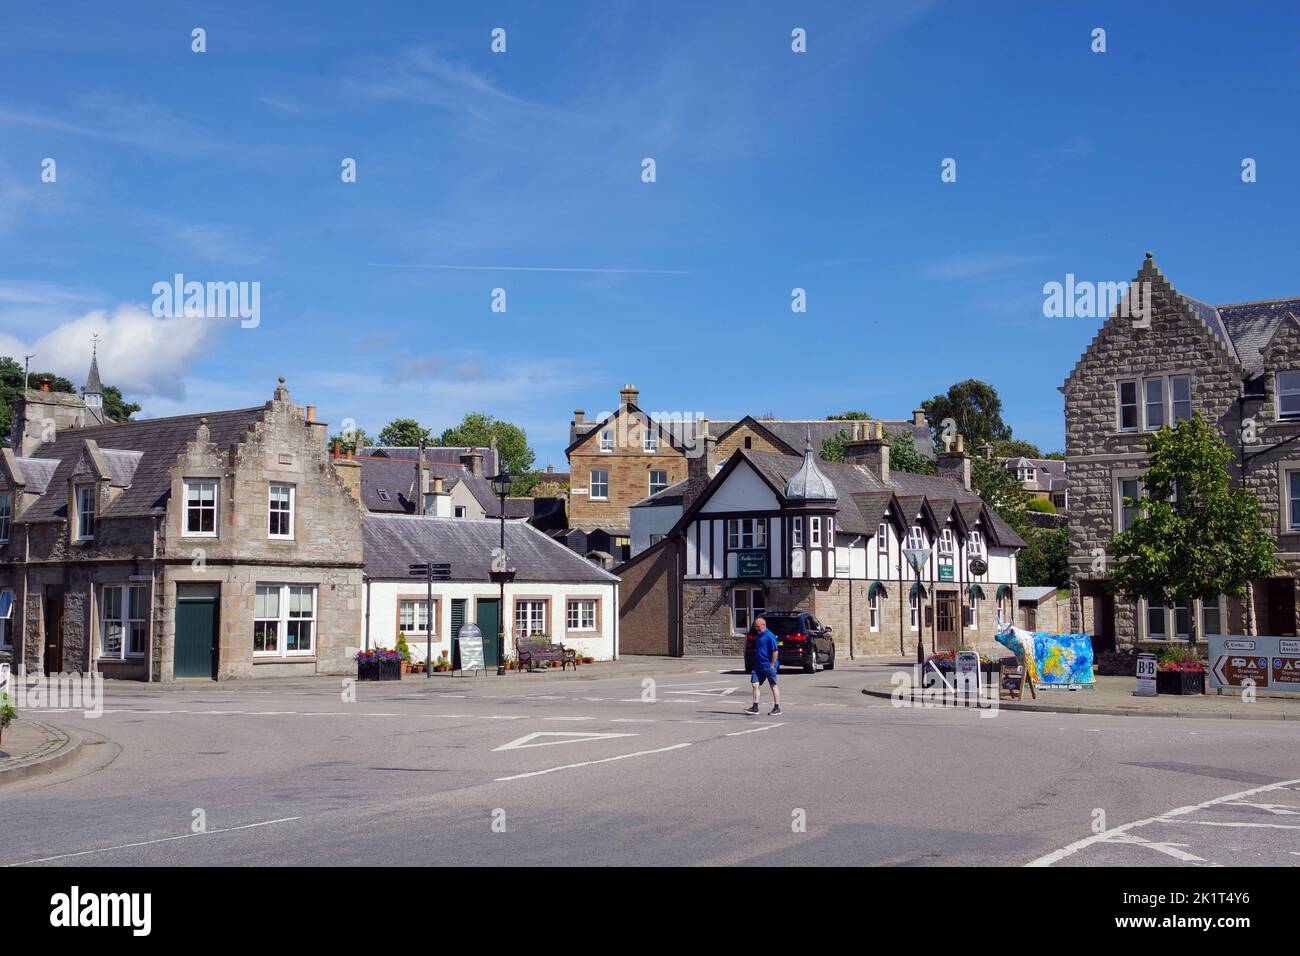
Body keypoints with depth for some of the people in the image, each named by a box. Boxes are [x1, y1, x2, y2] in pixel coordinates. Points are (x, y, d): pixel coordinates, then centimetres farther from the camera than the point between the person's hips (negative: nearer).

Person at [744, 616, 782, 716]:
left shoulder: (769, 636, -15)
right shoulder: (759, 636, 13)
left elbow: (775, 651, -17)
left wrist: (772, 665, -17)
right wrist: (756, 662, 17)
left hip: (768, 666, -9)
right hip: (759, 665, 9)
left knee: (773, 686, 1)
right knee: (755, 685, 3)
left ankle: (777, 709, 9)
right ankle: (755, 708, 6)